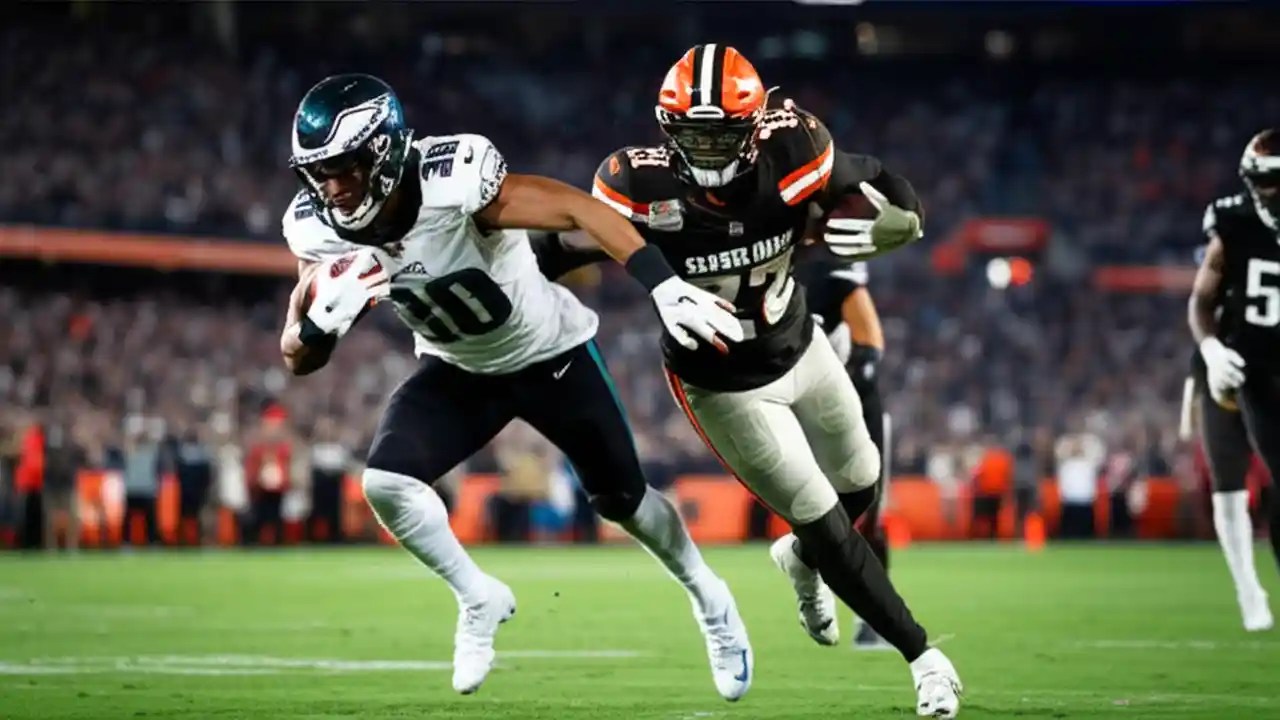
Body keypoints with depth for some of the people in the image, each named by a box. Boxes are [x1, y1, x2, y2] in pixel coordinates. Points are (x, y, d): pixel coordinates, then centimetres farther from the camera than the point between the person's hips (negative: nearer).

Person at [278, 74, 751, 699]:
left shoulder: (451, 184, -37)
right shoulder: (319, 231, -21)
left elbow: (577, 209, -31)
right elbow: (298, 360, -14)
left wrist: (664, 286, -40)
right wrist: (324, 317, -38)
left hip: (550, 354, -3)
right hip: (457, 371, 3)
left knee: (621, 500, 10)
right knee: (384, 484, -19)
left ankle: (706, 594, 41)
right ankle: (479, 601, 7)